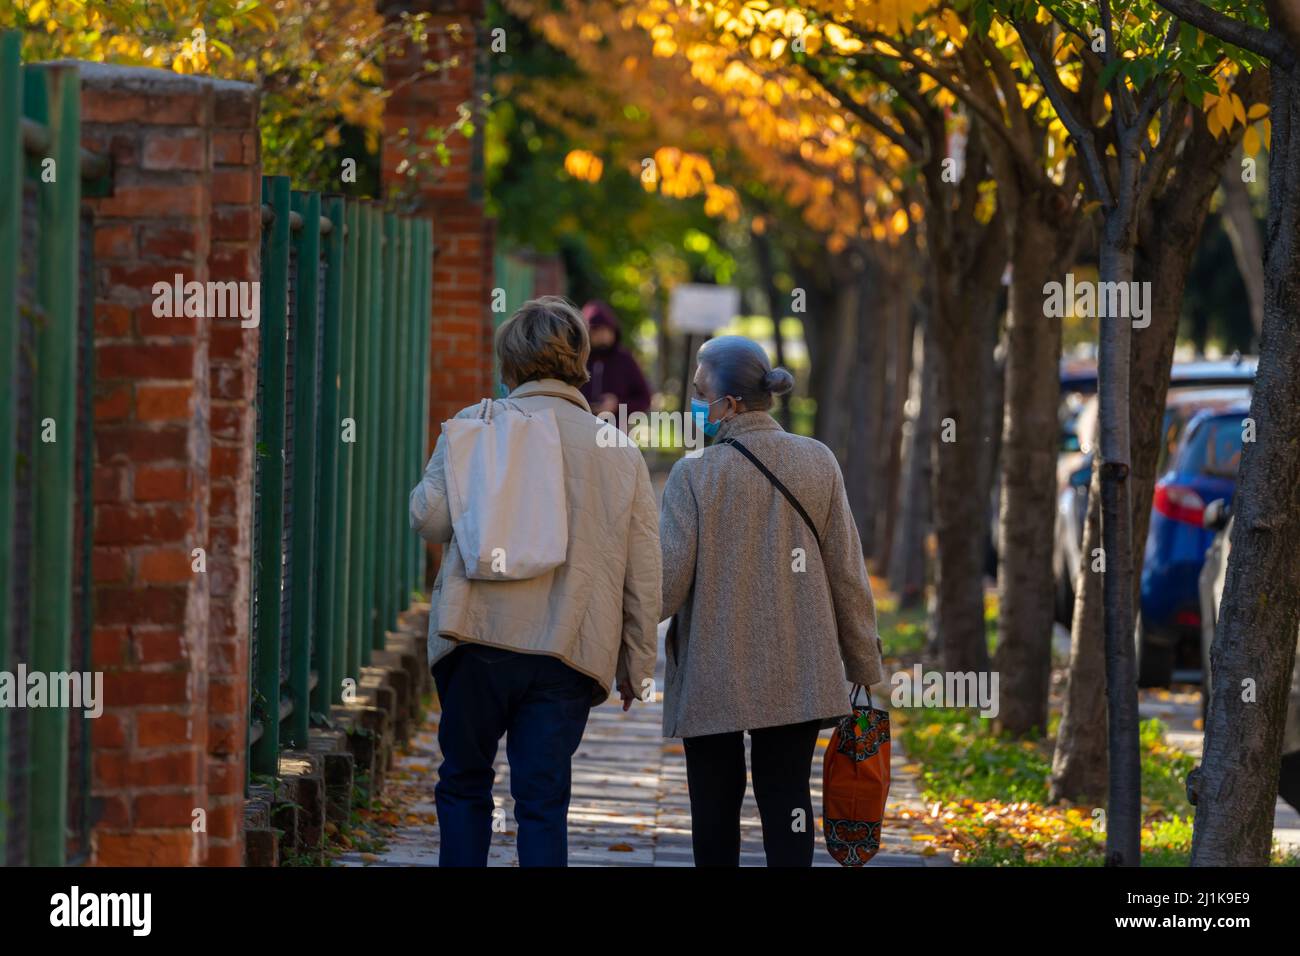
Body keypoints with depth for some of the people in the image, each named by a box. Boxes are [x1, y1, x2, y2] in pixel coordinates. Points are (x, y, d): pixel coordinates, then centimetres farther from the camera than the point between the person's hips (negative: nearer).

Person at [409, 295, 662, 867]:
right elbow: (644, 573, 9)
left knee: (464, 785, 12)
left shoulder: (476, 425, 2)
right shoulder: (621, 453, 9)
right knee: (544, 802, 2)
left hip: (480, 643, -2)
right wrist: (638, 664, 16)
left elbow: (429, 518, -4)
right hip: (570, 652, 2)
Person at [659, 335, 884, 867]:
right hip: (799, 677, 3)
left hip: (713, 679, -3)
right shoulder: (818, 464, -2)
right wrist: (864, 670, 9)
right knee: (786, 801, 5)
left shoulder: (695, 476, -13)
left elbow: (665, 585, -14)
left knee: (716, 809, 10)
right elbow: (847, 576, 1)